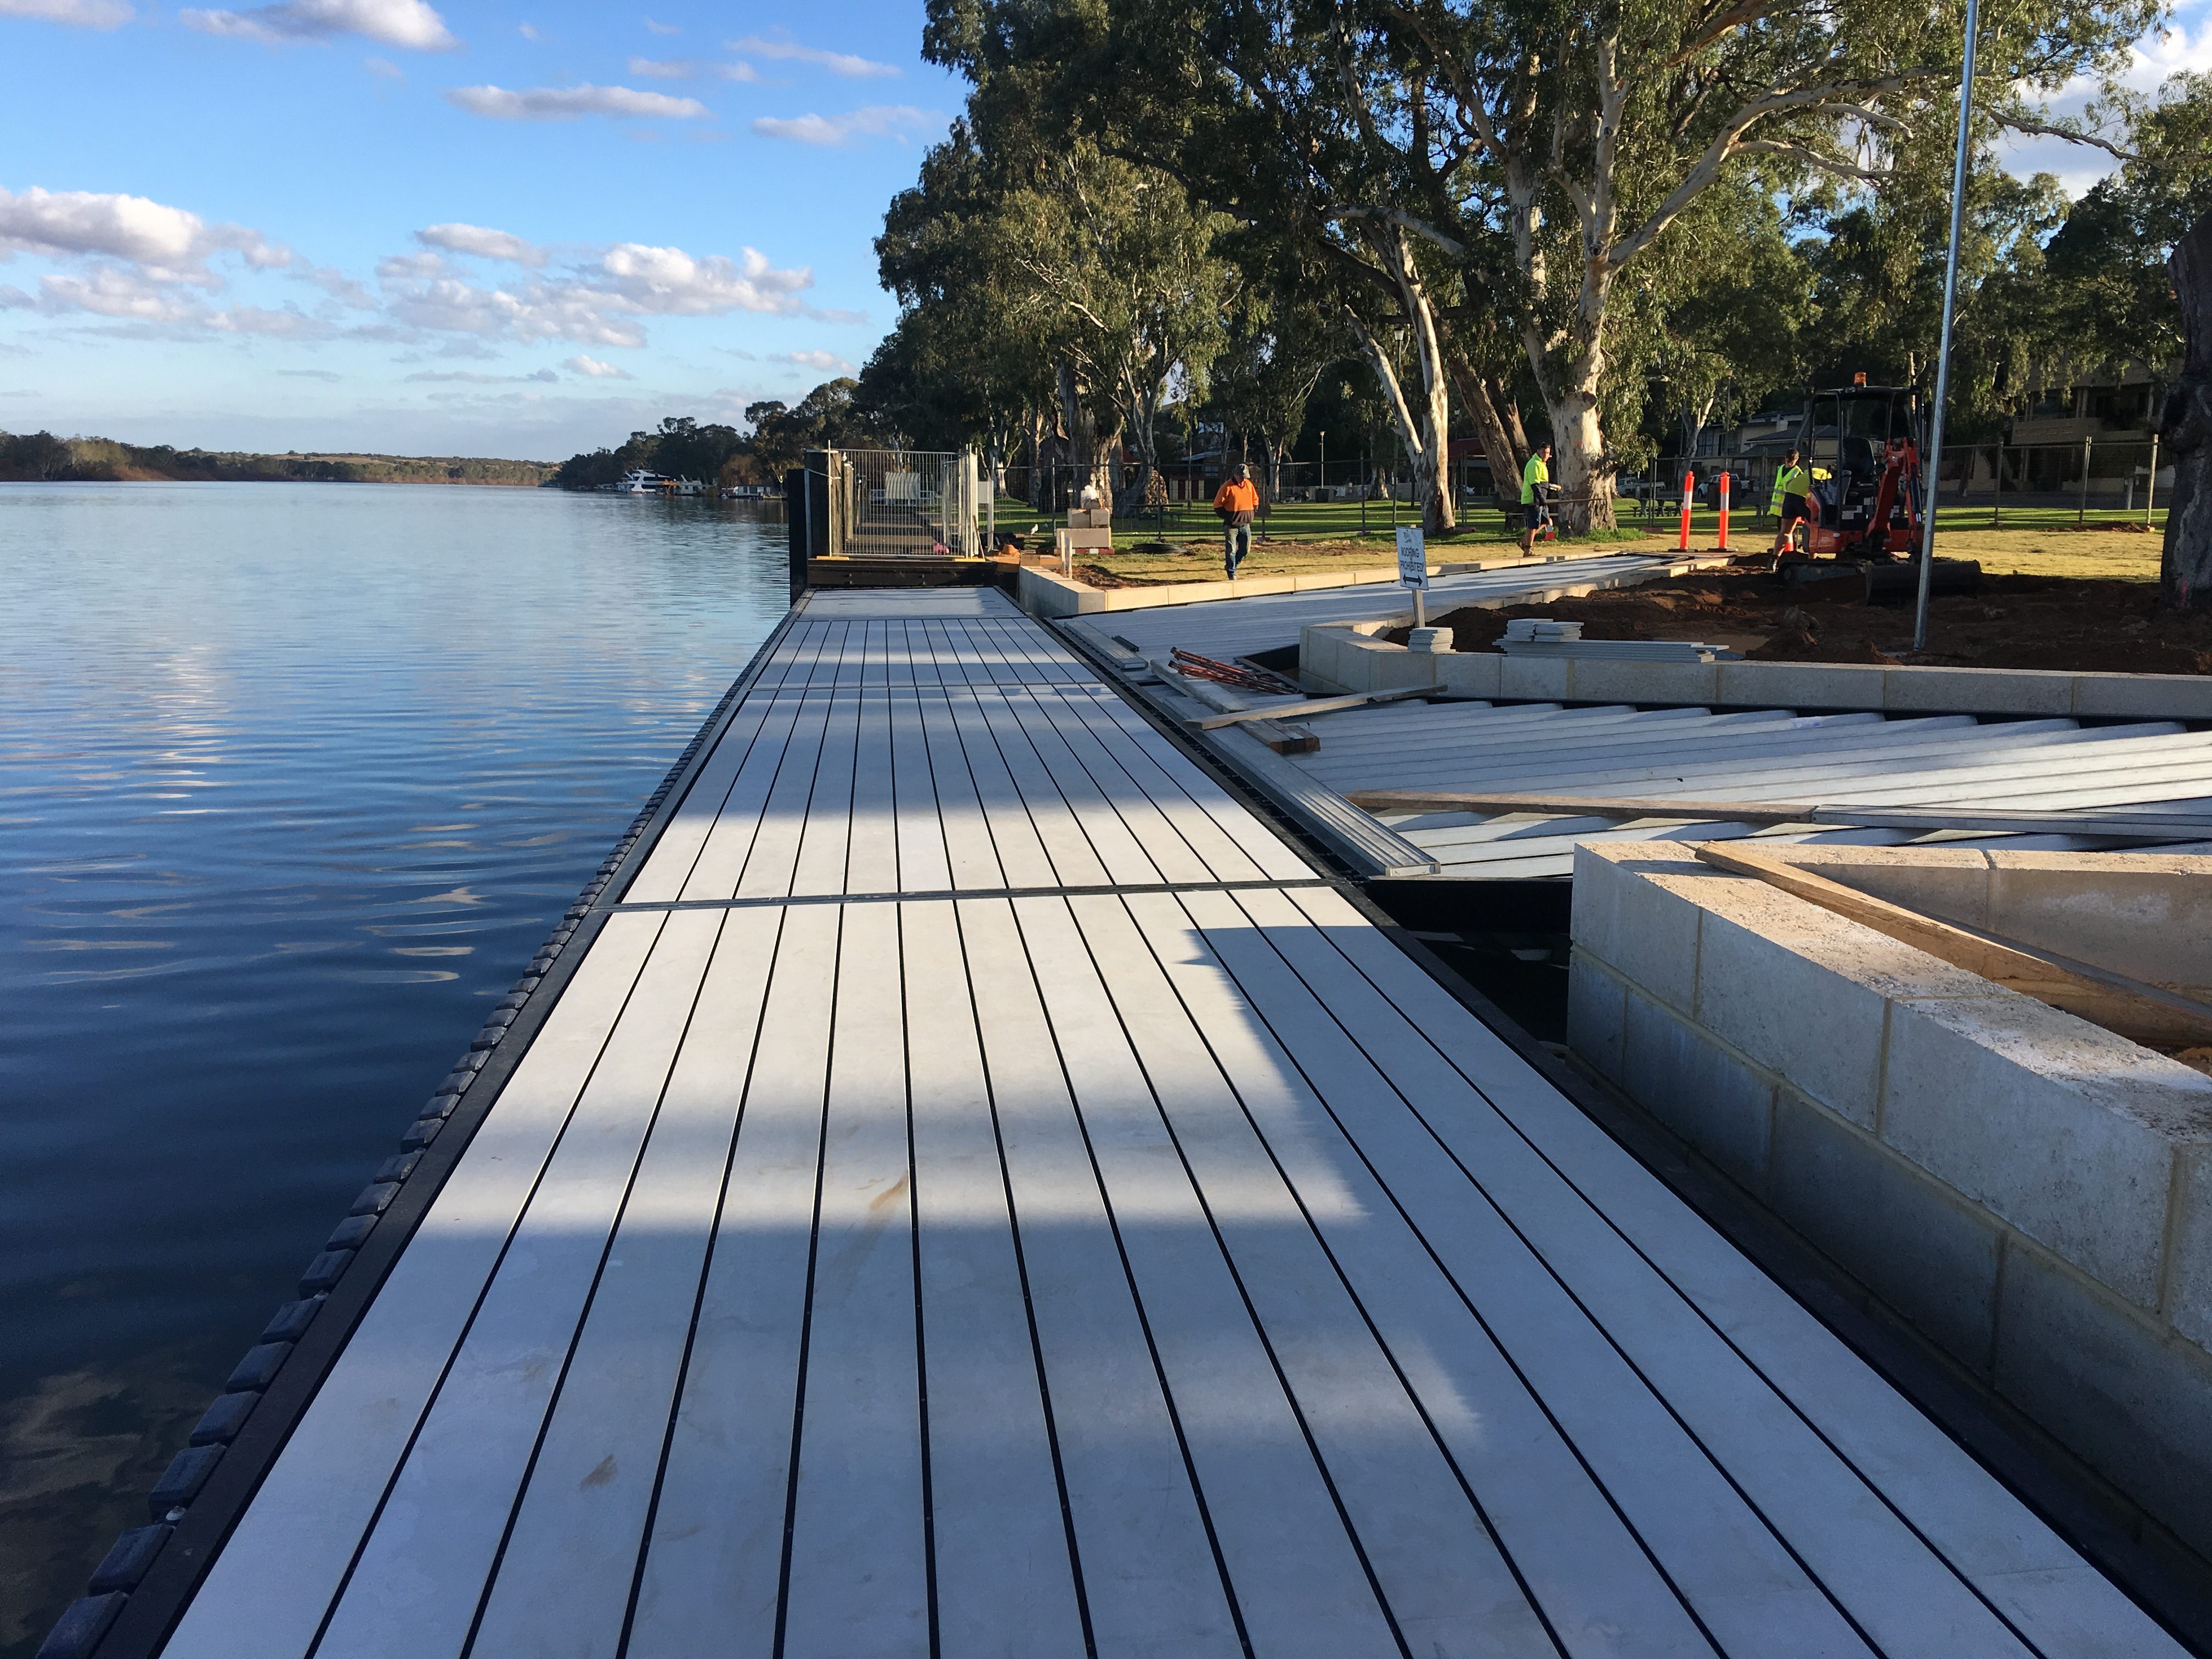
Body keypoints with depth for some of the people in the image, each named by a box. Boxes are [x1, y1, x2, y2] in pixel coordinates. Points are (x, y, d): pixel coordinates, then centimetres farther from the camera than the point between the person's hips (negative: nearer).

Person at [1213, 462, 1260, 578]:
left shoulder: (1249, 485, 7)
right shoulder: (1227, 487, -11)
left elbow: (1255, 501, 20)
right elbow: (1218, 505, -9)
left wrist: (1251, 514, 10)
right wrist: (1226, 517, -11)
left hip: (1245, 524, 5)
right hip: (1231, 525, -5)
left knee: (1246, 549, 6)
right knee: (1231, 550, -4)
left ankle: (1233, 563, 29)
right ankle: (1232, 575, 3)